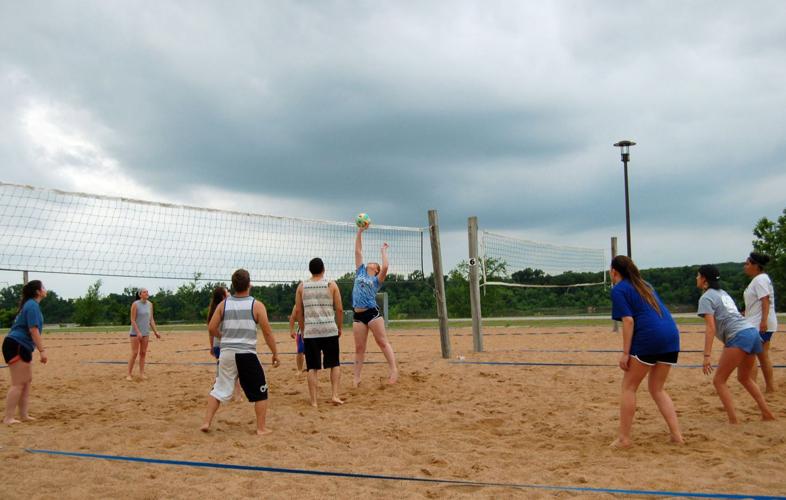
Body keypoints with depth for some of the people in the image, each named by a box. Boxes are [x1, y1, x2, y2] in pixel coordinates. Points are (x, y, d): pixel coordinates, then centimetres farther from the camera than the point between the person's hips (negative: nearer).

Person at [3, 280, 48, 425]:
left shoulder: (30, 304, 17)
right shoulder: (32, 305, -13)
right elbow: (33, 329, -21)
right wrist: (42, 350, -22)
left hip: (22, 347, 10)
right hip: (16, 346, -10)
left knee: (27, 381, 13)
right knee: (18, 383, -9)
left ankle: (23, 415, 16)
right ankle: (8, 418, -7)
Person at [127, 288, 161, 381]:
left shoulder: (150, 304, 5)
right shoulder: (135, 304, -11)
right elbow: (132, 320, -13)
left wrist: (155, 331, 3)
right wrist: (138, 332, -20)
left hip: (145, 332, 5)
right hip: (135, 332, -5)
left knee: (143, 353, 6)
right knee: (134, 353, -6)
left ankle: (142, 373, 11)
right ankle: (129, 374, 2)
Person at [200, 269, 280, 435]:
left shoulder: (223, 304, 4)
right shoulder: (256, 305, -5)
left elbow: (212, 328, 4)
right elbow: (267, 332, -5)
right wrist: (275, 354, 4)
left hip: (226, 353, 3)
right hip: (247, 354, -3)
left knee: (219, 389, 16)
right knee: (260, 392, 9)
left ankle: (206, 422, 12)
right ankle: (261, 428, 10)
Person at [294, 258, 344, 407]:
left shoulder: (302, 287, 5)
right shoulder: (331, 285, 1)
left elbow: (298, 311, 6)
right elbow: (339, 309, -1)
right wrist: (339, 327, 11)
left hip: (310, 332, 1)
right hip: (330, 330, -1)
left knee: (312, 368, 7)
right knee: (335, 364, 13)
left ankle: (313, 400, 5)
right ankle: (335, 395, 3)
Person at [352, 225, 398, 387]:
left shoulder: (377, 280, 7)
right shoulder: (360, 272, 18)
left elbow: (385, 267, -13)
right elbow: (358, 251, 16)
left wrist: (384, 251, 1)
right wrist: (360, 231, 13)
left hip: (372, 313, -4)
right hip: (358, 315, 4)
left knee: (383, 342, -5)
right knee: (359, 348, 5)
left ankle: (394, 369, -6)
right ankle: (356, 377, 6)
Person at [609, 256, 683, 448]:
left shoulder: (618, 289, 1)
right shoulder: (644, 285, 24)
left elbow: (628, 320, -10)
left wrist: (625, 353, -9)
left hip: (648, 337, -7)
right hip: (671, 335, 7)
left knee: (629, 387, 6)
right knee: (657, 389, 18)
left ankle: (624, 438, 6)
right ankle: (676, 434, 9)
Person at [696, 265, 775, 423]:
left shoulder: (706, 298, -2)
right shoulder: (723, 293, 24)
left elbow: (711, 328, -12)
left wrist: (707, 355, -17)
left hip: (739, 336, -9)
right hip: (753, 332, 9)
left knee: (719, 380, -1)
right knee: (744, 378, 27)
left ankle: (733, 422, -8)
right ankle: (767, 414, 26)